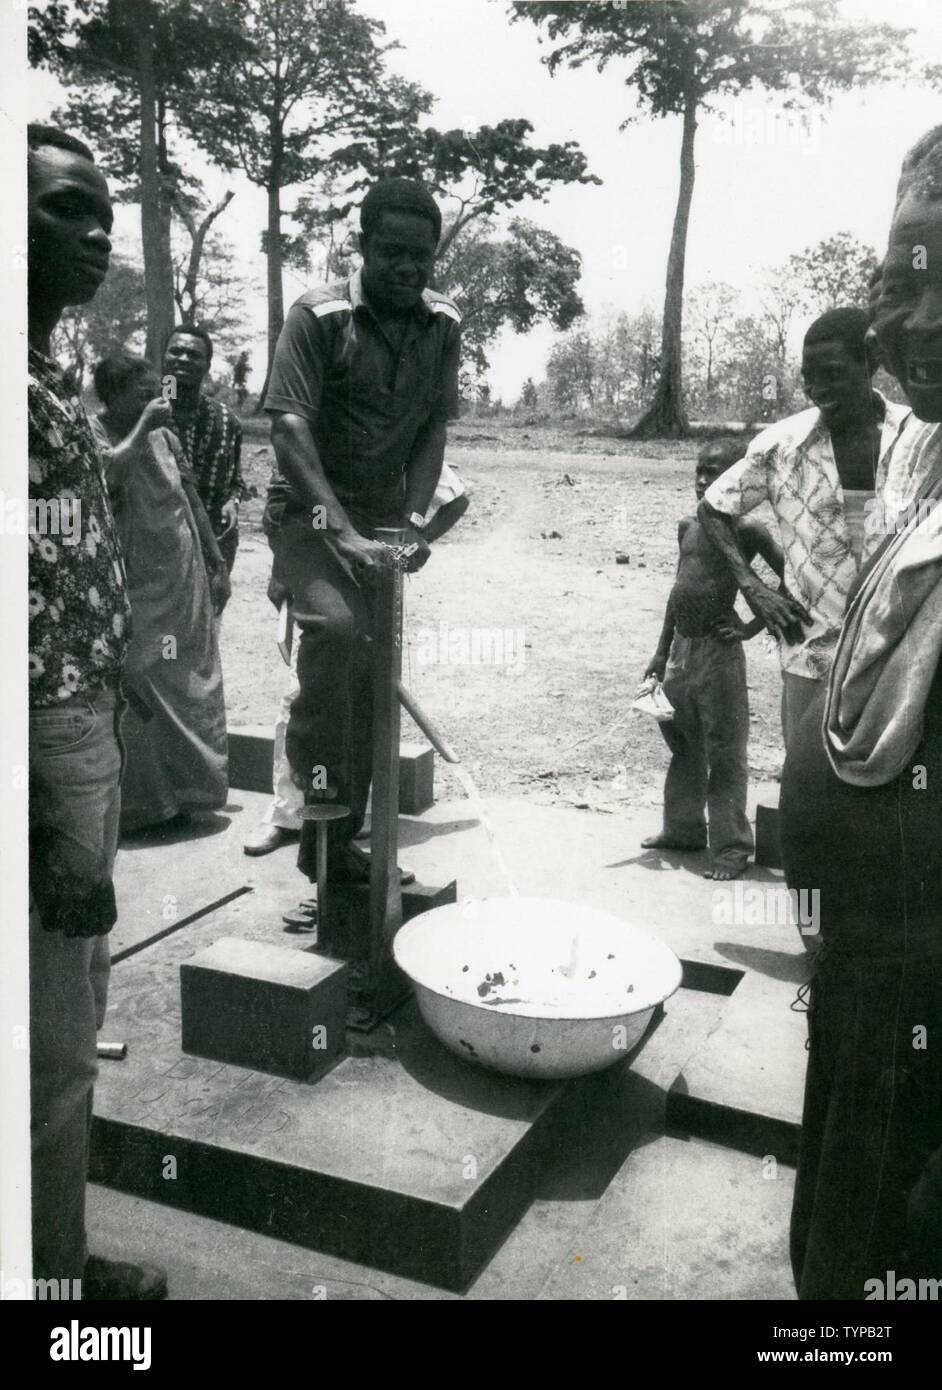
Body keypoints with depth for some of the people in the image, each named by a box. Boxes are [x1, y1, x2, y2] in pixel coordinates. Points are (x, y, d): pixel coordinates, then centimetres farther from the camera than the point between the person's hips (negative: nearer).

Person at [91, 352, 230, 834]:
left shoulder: (164, 436, 10)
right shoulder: (92, 433, -6)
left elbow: (192, 501, 16)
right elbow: (106, 474, -28)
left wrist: (217, 563, 14)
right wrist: (142, 428, -20)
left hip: (183, 580, 6)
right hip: (132, 587, -6)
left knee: (188, 682, 10)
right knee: (136, 688, -6)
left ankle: (179, 793, 22)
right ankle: (136, 801, 4)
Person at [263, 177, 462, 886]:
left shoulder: (443, 325, 3)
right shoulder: (319, 315, -12)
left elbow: (434, 429, 2)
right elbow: (290, 428, -20)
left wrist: (413, 519, -13)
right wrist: (340, 531, -31)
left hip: (385, 518, 5)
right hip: (312, 512, -5)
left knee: (370, 675, 5)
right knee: (337, 623, -33)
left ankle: (336, 842, 18)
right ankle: (316, 783, -10)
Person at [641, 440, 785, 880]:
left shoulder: (746, 530, -9)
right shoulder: (687, 526, 12)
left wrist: (753, 627, -10)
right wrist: (662, 653, 17)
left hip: (718, 652, -7)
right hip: (682, 650, 8)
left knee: (724, 753, -1)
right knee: (683, 746, 18)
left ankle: (731, 846, 8)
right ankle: (683, 829, 32)